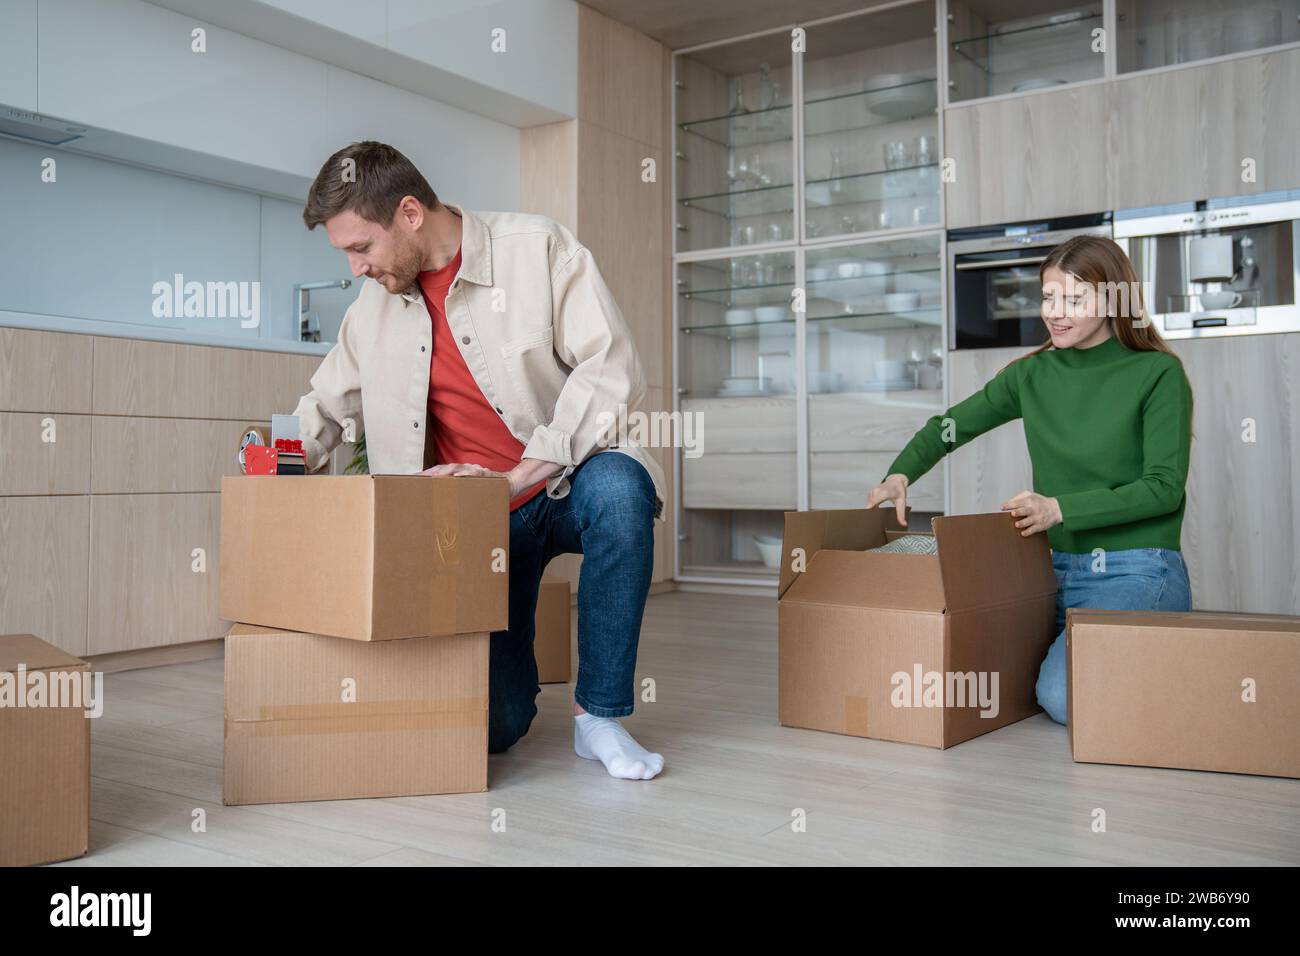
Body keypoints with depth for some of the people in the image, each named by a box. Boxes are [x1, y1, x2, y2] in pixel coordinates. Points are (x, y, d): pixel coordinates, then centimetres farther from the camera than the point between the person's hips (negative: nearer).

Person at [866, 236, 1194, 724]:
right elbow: (947, 427, 12)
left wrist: (1061, 508, -23)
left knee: (1064, 696, -26)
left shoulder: (1158, 373, -7)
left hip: (1137, 573, -5)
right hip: (1057, 570, 6)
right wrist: (900, 474, -8)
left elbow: (1165, 486, -13)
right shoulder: (1032, 374, 6)